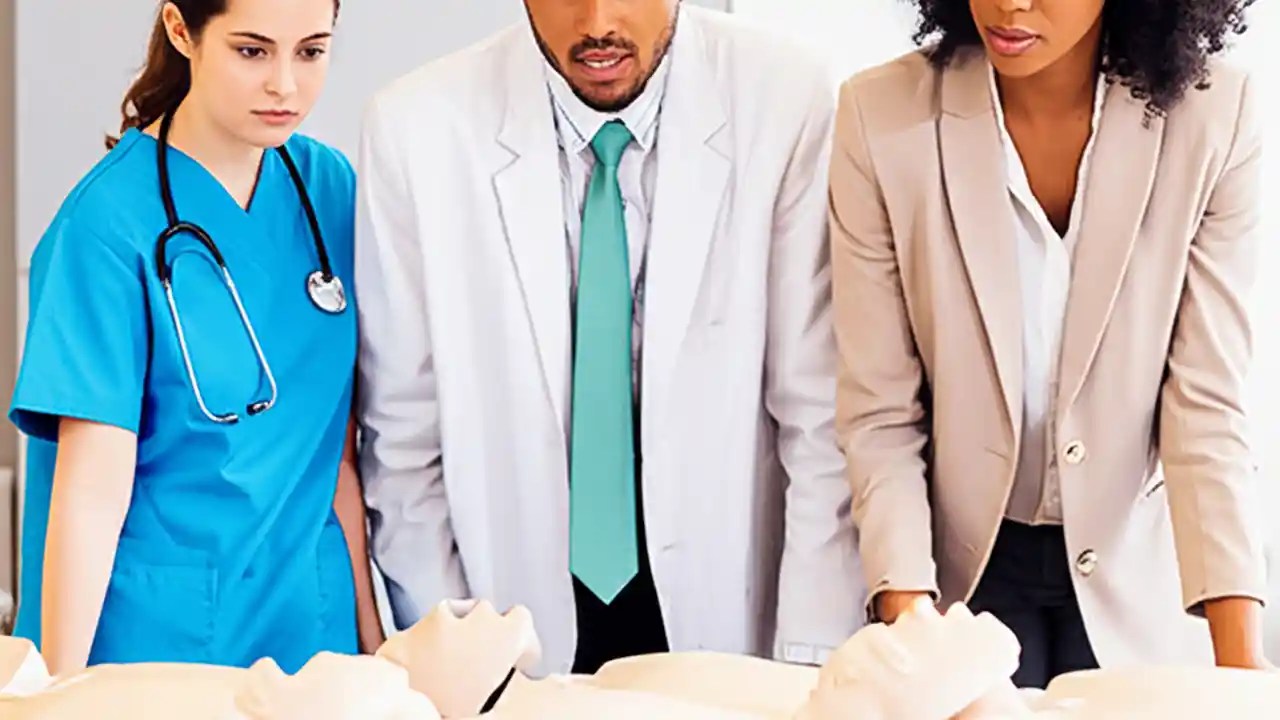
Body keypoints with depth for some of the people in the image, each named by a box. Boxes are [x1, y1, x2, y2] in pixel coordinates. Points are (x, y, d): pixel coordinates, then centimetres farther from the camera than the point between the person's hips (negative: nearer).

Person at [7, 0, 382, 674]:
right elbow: (92, 488, -17)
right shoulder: (108, 220, -15)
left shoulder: (332, 188, 1)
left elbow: (338, 446, 4)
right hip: (155, 633, -5)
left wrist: (370, 633, 4)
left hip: (307, 619, 5)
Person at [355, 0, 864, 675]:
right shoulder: (417, 129, -11)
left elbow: (822, 411, -11)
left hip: (731, 617, 0)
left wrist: (813, 658, -12)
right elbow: (404, 430, -3)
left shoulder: (789, 102, -13)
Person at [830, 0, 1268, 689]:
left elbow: (1207, 402, -16)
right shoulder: (882, 115, -17)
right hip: (959, 559, -1)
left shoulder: (1216, 116, -17)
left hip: (1136, 564, 1)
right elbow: (879, 413, -13)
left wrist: (1240, 661, -23)